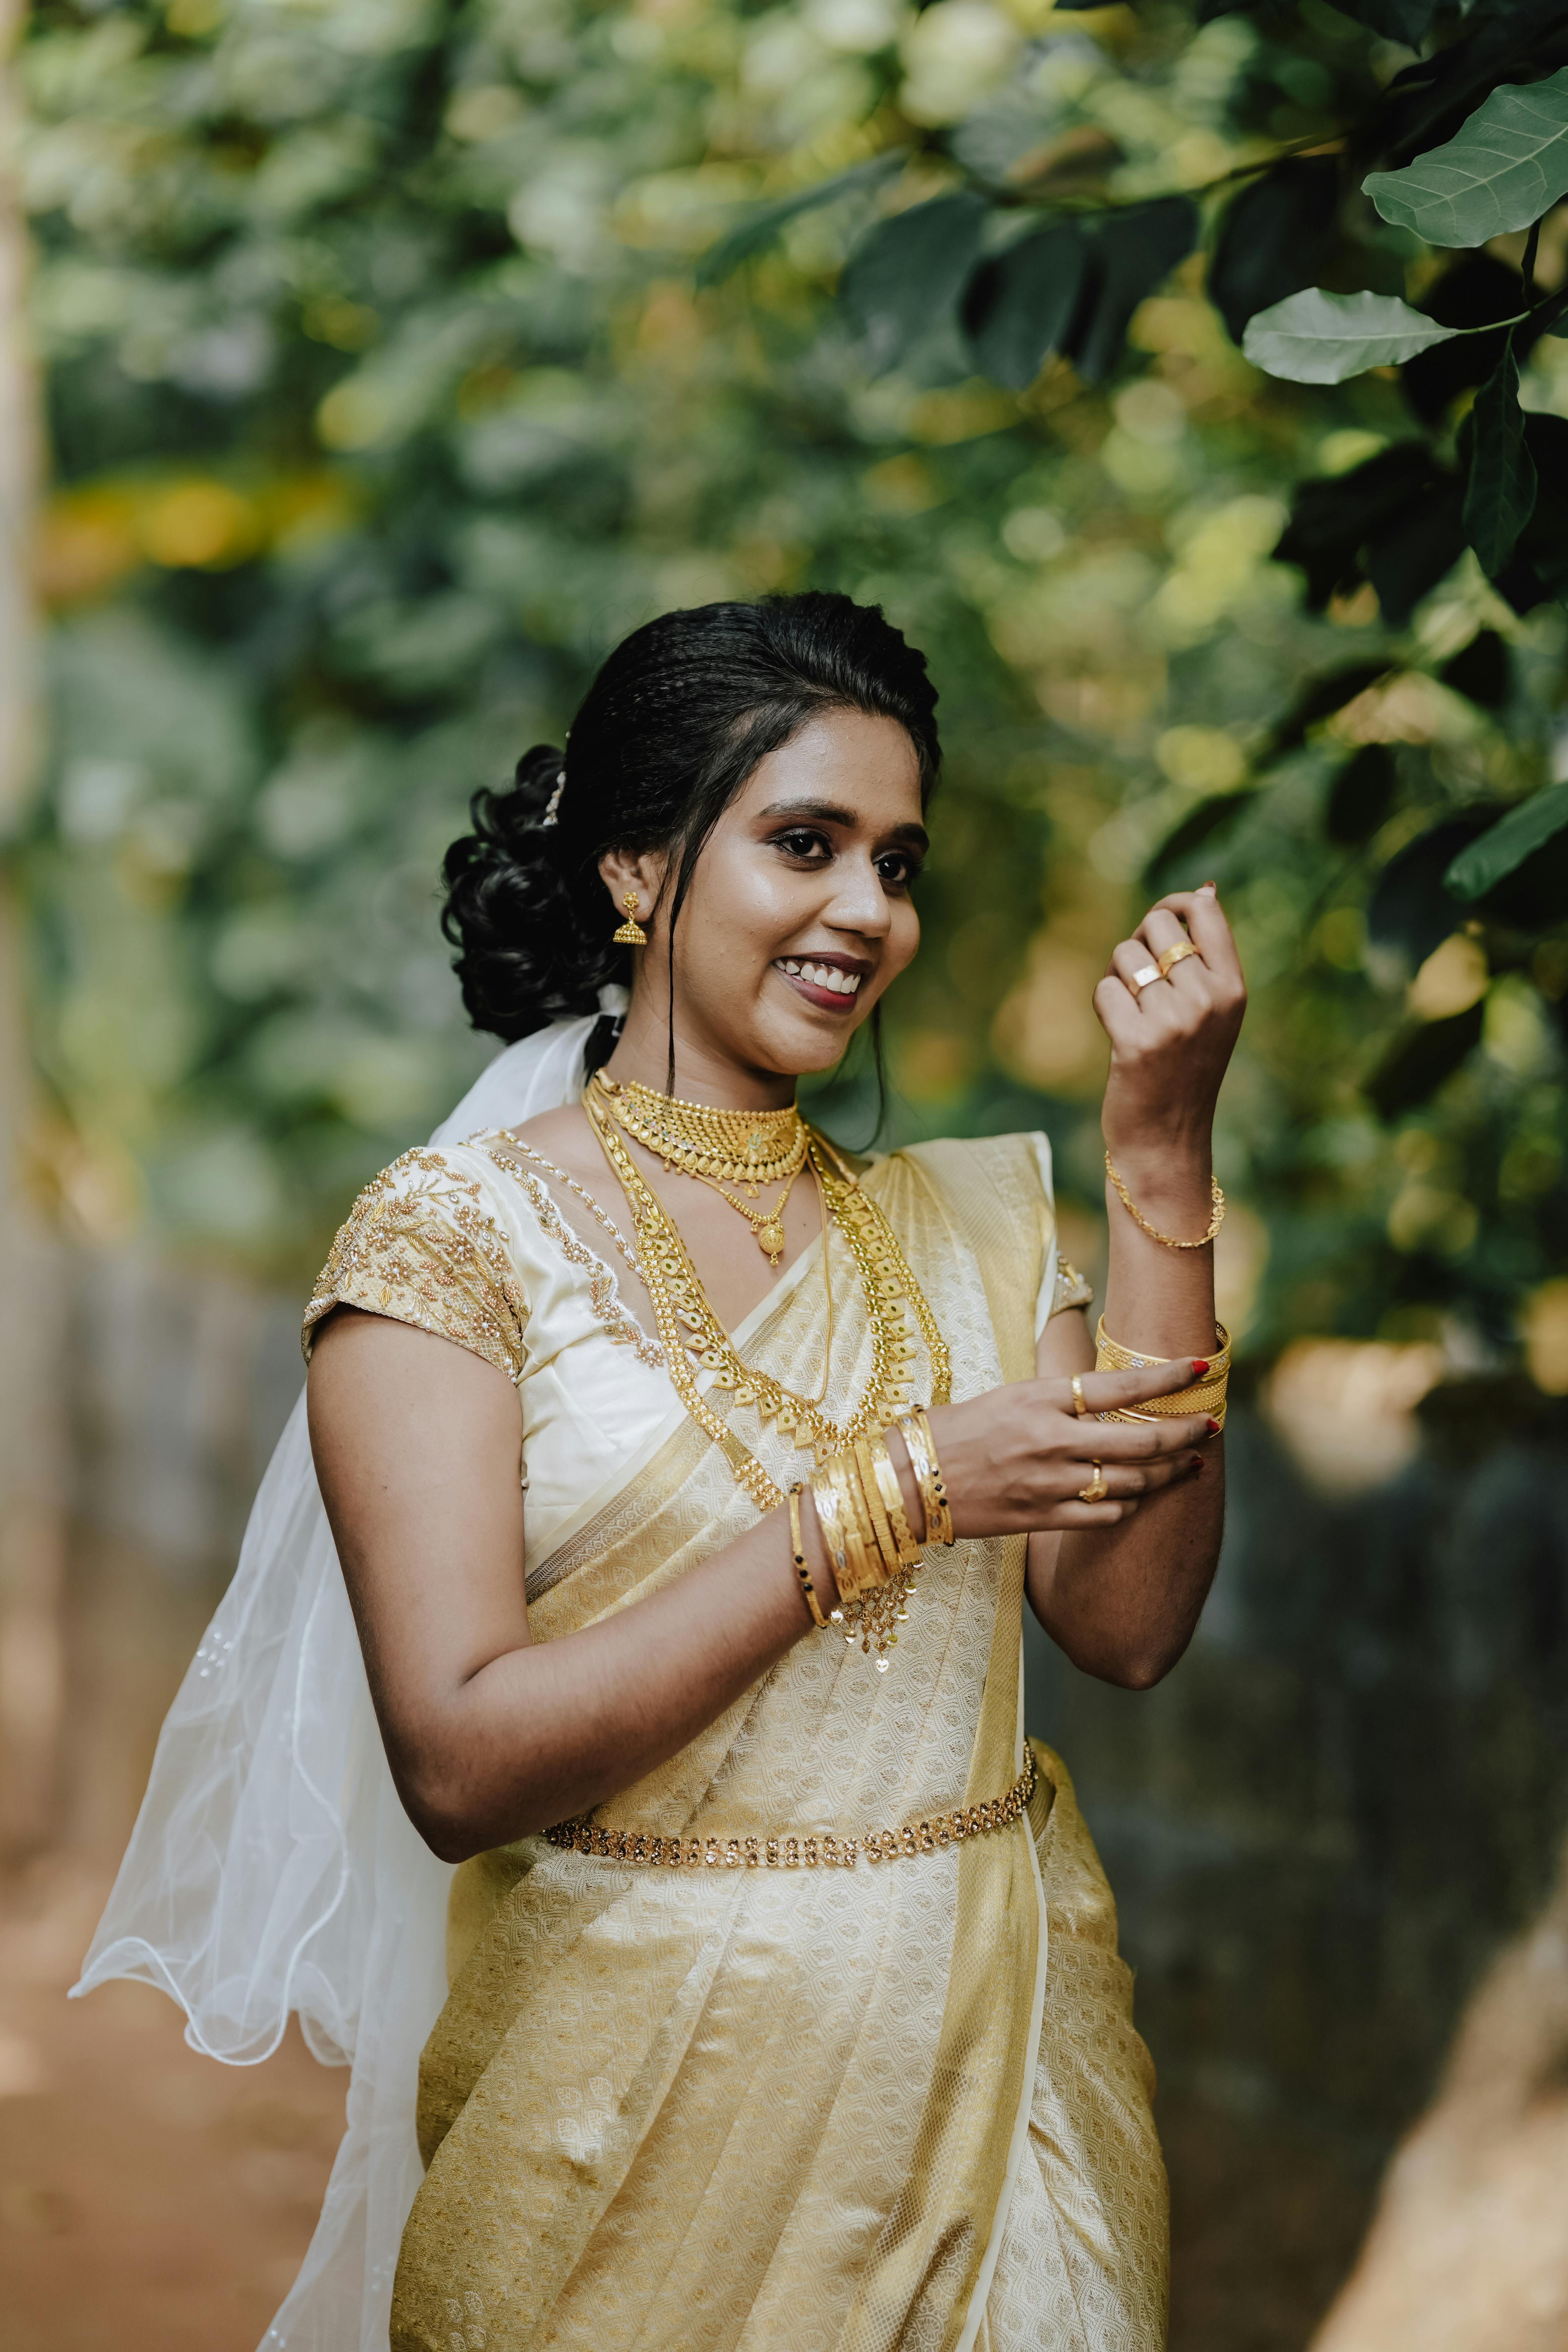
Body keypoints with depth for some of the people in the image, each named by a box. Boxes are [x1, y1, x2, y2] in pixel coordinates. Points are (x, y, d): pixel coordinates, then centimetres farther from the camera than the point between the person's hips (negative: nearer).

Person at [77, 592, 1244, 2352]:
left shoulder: (963, 1222, 7)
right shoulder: (456, 1232, -8)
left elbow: (1129, 1626, -6)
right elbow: (458, 1764, -18)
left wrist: (1162, 1164, -9)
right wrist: (895, 1498, -21)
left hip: (1003, 2068, 5)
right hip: (654, 2093, -4)